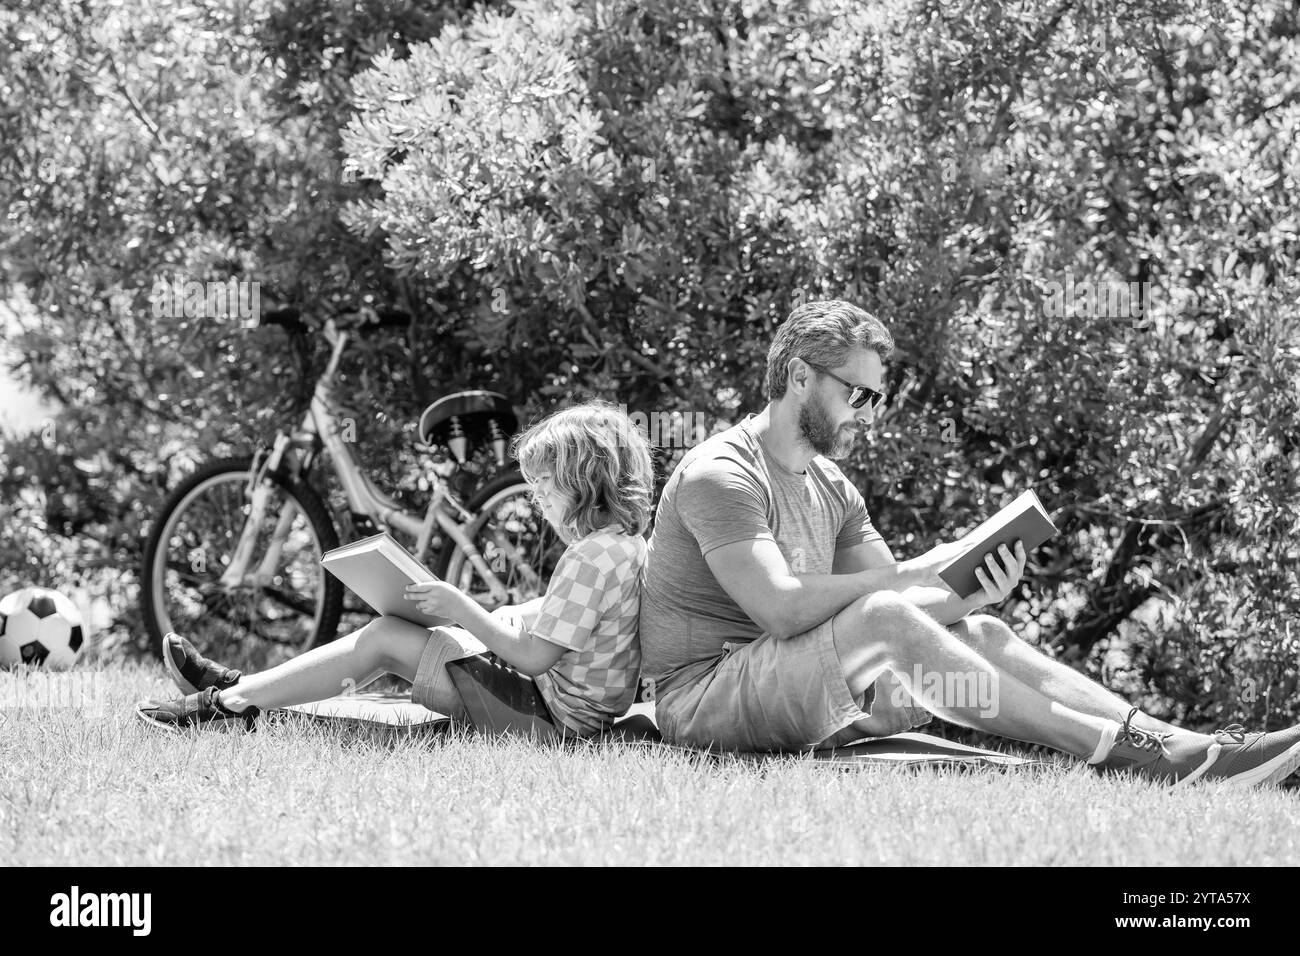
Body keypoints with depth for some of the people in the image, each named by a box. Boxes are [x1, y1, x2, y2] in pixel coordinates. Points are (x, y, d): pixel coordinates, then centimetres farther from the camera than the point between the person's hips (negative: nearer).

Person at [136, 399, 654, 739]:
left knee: (384, 637, -8)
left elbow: (534, 655, -25)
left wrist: (461, 607, -17)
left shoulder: (592, 557, -22)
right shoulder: (628, 542, 10)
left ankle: (228, 702, -2)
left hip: (554, 715, -10)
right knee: (388, 636, 12)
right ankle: (239, 688, 14)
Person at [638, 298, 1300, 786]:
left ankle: (1194, 750, -16)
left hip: (797, 691, 9)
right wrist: (912, 573, -19)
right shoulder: (720, 475, -13)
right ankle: (1121, 752, -33)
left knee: (979, 633, -4)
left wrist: (970, 596, -13)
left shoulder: (832, 492, 17)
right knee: (881, 620, -31)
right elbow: (780, 607, -25)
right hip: (703, 693, -9)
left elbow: (894, 599, 9)